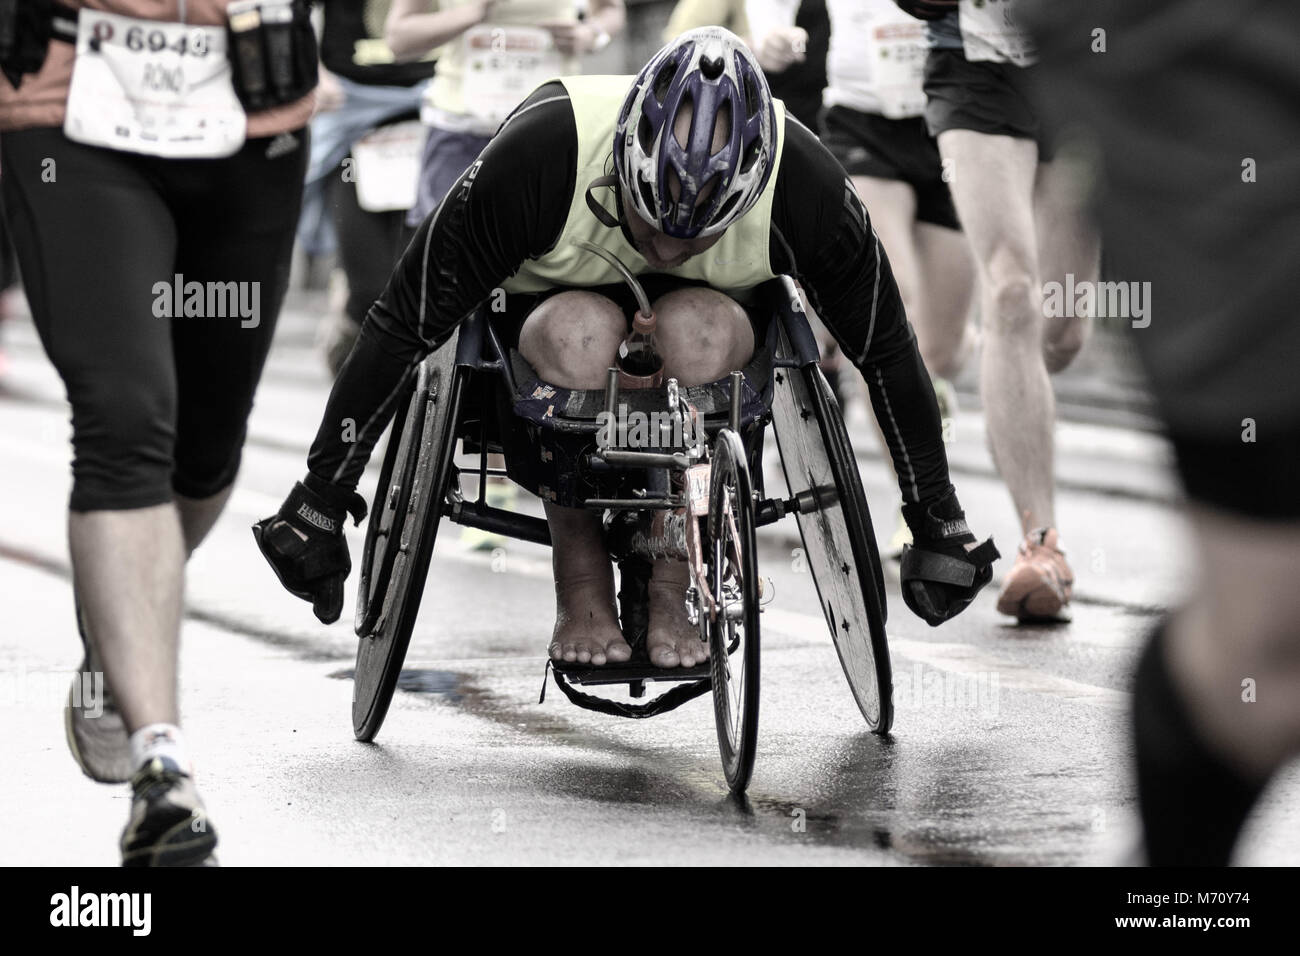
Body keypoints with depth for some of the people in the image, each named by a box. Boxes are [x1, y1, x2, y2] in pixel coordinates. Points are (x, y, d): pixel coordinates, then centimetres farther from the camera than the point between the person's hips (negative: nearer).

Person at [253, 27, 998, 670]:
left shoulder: (802, 183, -29)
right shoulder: (543, 151, -34)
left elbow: (886, 350, -14)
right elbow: (406, 324, -26)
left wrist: (939, 526, -6)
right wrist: (320, 501, -23)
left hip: (704, 309, 1)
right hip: (553, 305, -1)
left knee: (698, 330, -36)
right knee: (581, 333, -38)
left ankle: (669, 587, -19)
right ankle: (580, 582, -18)